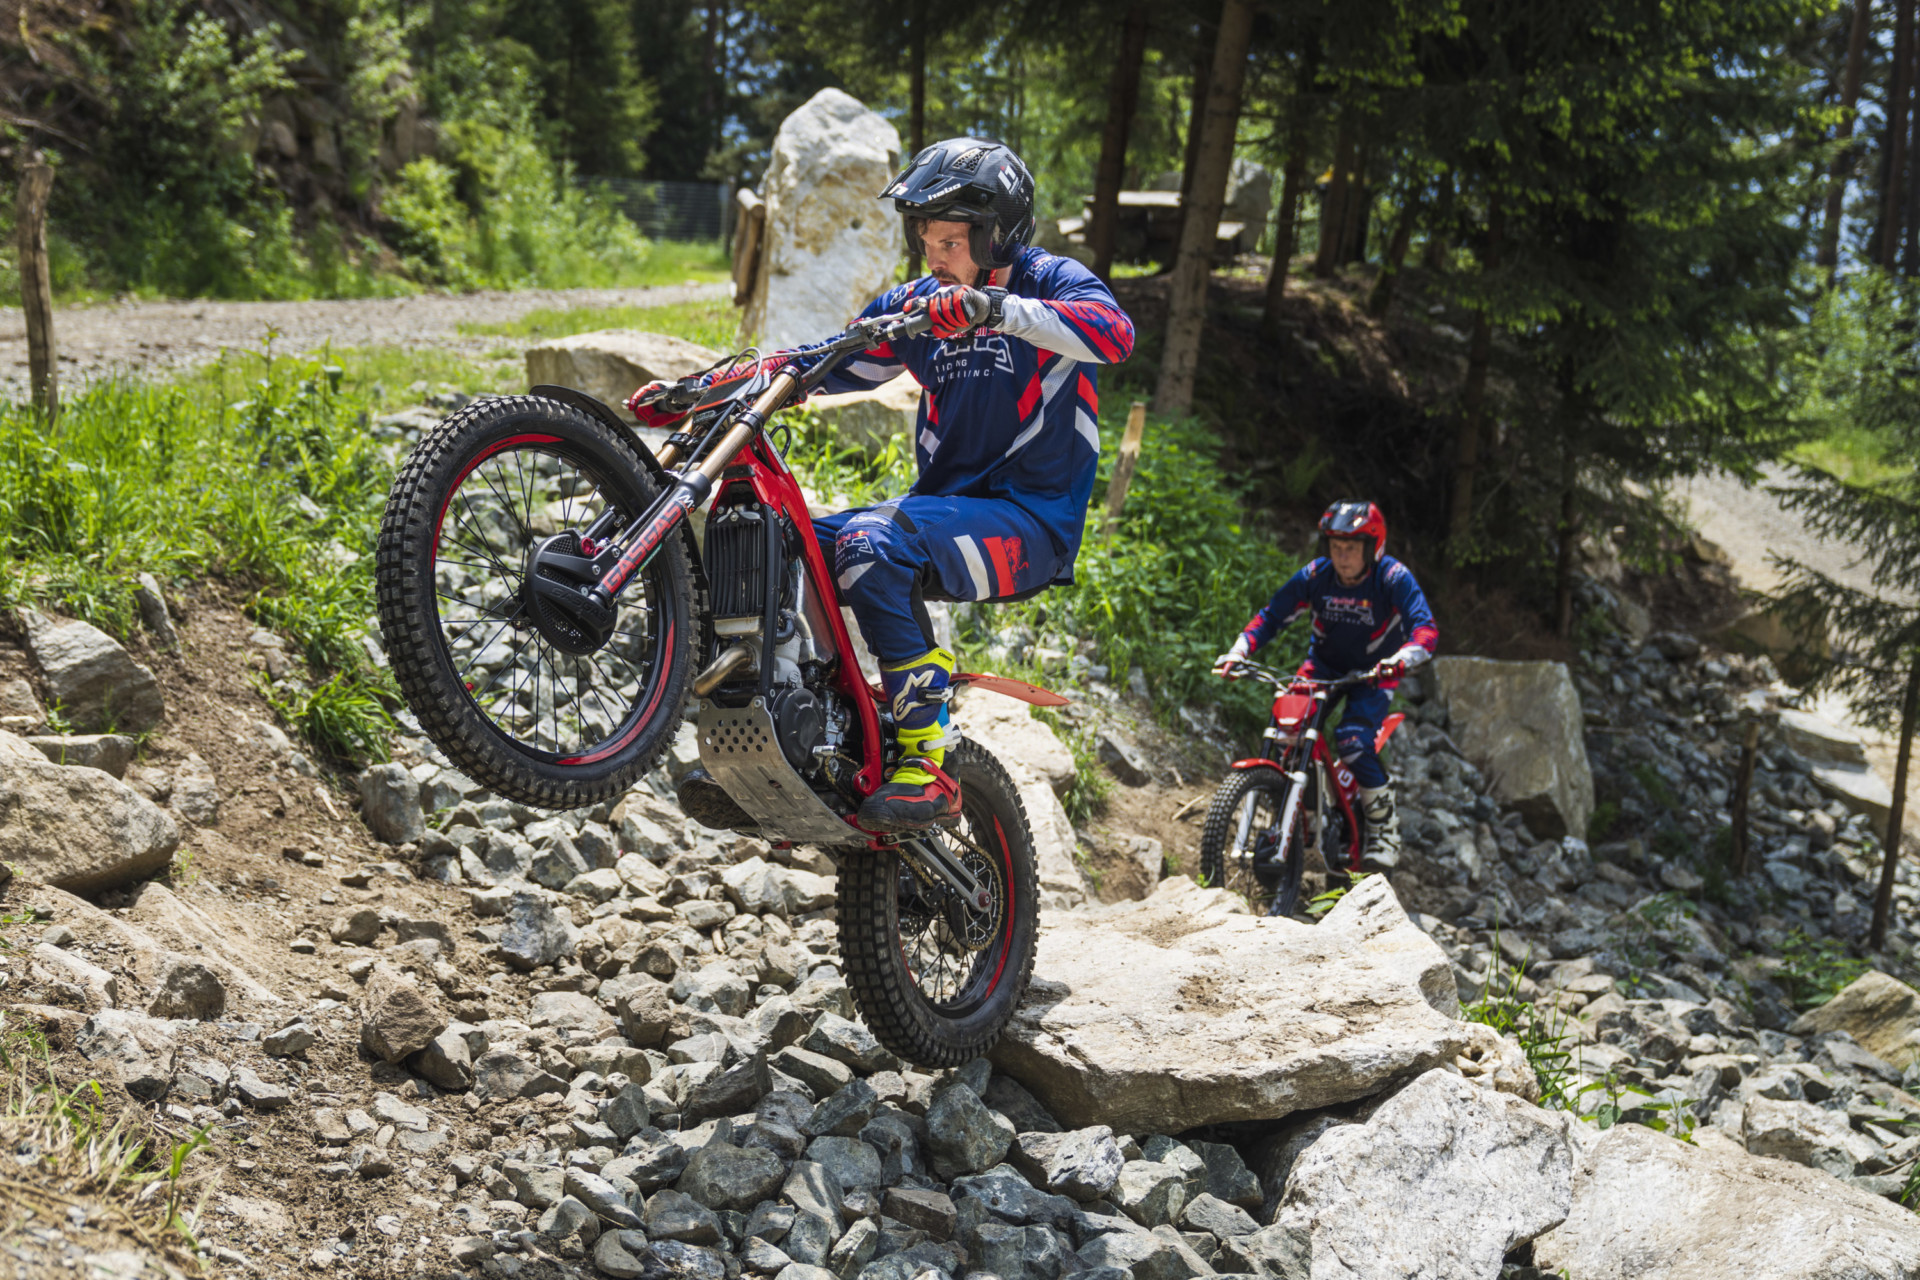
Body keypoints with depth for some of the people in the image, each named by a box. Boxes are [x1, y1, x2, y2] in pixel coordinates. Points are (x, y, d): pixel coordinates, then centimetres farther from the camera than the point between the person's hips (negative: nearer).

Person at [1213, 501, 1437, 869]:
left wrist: (1400, 660, -51)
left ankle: (1385, 827, -6)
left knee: (1352, 740, -26)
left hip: (1373, 672, -3)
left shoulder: (1393, 578, -22)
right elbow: (1271, 616, -10)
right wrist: (1239, 651, -27)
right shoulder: (1315, 576, -14)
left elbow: (1426, 629, -31)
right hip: (1324, 664, 4)